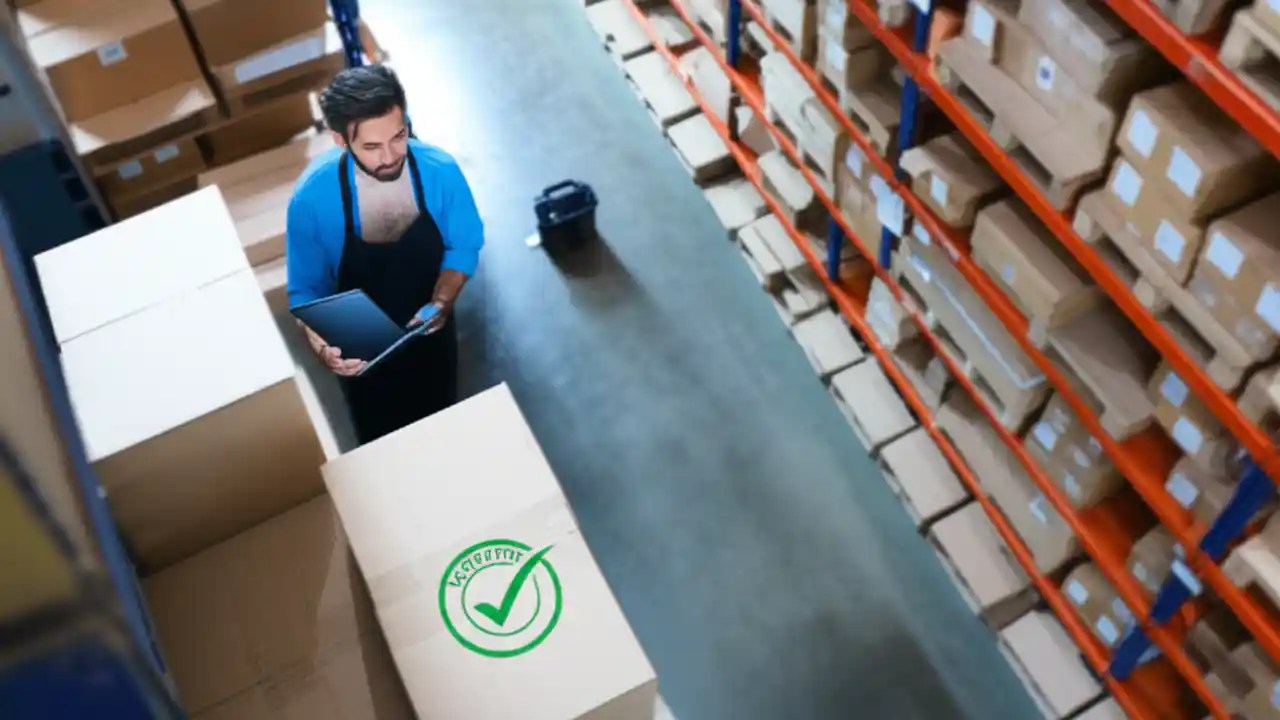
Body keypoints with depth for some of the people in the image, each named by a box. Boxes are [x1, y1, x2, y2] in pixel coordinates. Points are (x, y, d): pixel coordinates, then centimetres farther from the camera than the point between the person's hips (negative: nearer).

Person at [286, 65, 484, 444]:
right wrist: (321, 345, -36)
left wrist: (442, 302, -27)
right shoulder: (312, 196, -30)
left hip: (430, 331, 2)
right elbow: (305, 289, -17)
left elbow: (464, 246, -9)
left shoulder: (441, 171, -26)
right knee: (379, 439, 24)